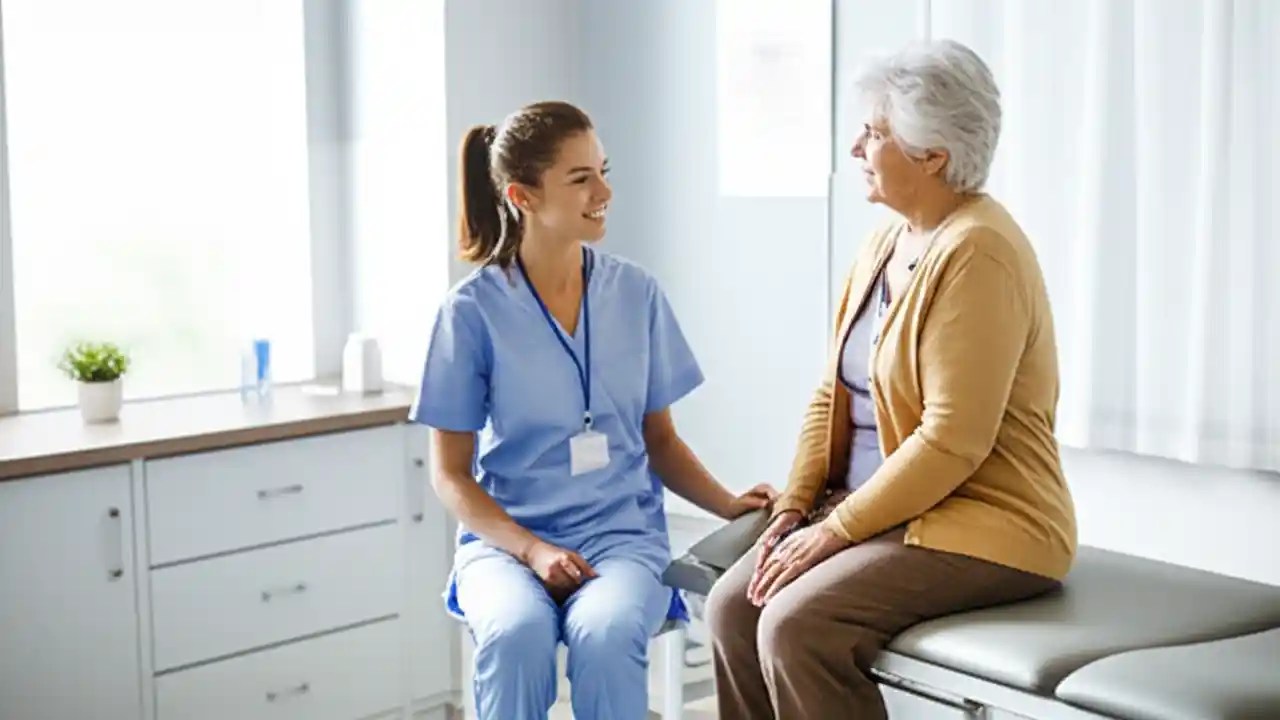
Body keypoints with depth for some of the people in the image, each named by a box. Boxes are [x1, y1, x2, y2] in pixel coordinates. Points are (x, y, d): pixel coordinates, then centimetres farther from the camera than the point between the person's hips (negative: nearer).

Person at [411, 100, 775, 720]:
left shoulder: (635, 293, 5)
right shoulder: (474, 309, -3)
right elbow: (451, 475, 1)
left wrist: (730, 505, -3)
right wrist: (532, 551, -14)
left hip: (622, 530, 1)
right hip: (507, 535, -1)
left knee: (605, 632, -32)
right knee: (517, 633, -34)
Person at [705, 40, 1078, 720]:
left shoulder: (975, 252, -19)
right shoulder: (883, 244, 10)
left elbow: (952, 440, -24)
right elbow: (832, 396, 11)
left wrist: (837, 529, -19)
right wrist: (793, 508, -1)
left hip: (981, 525, -8)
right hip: (876, 510, 8)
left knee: (796, 624, -25)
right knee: (732, 605, -8)